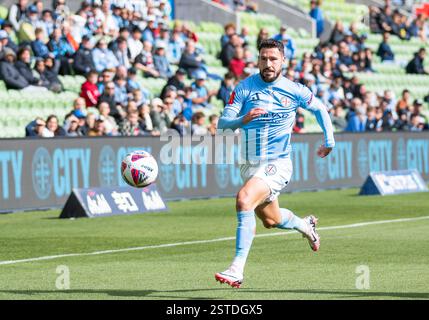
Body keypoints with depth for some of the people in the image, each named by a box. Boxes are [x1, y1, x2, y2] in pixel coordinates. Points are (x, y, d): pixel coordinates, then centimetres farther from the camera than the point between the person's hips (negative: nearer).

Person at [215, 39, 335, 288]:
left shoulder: (295, 90, -4)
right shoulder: (245, 88, -4)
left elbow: (320, 109, 15)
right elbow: (223, 123, -9)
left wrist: (330, 141, 14)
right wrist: (243, 119, -29)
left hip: (278, 164, -4)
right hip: (250, 164, 4)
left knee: (244, 199, -29)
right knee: (271, 220, 20)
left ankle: (237, 270, -30)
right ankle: (306, 226, 55)